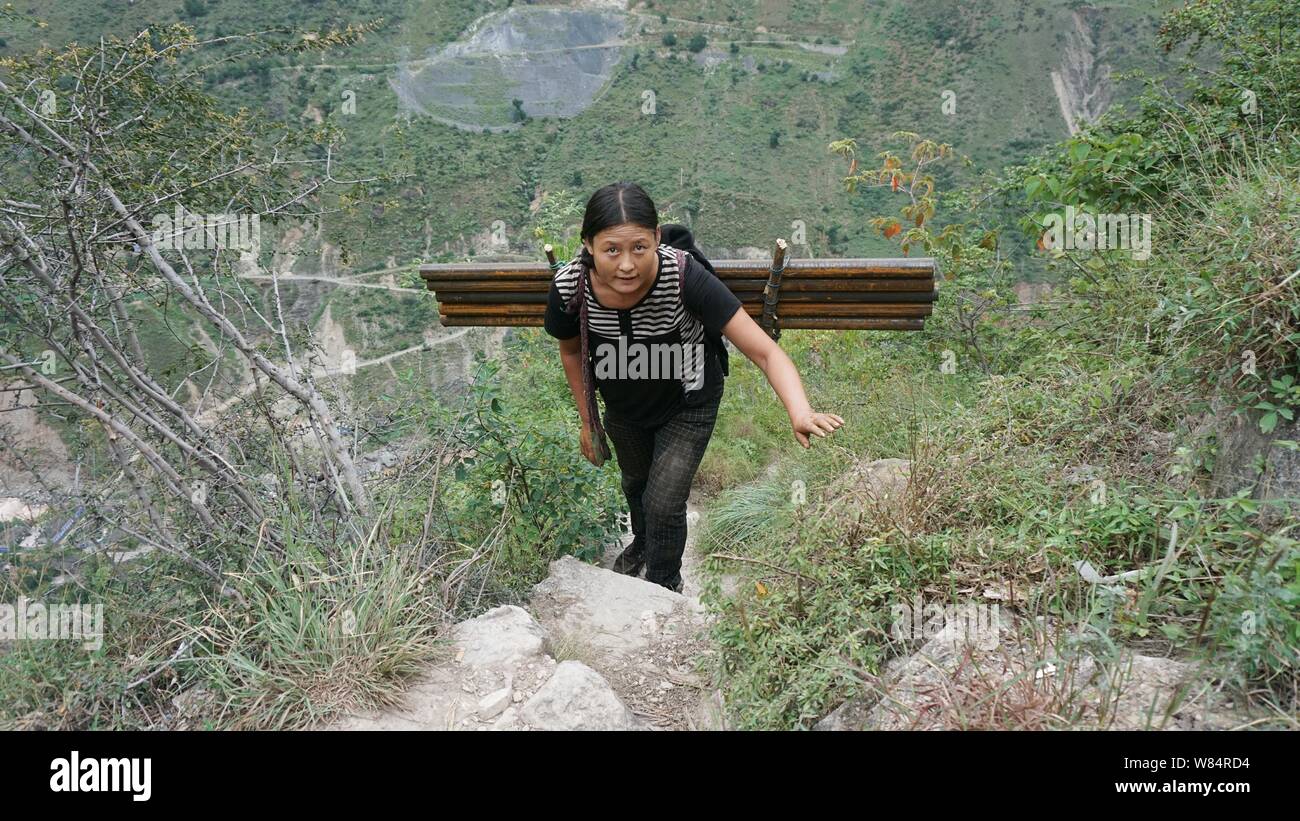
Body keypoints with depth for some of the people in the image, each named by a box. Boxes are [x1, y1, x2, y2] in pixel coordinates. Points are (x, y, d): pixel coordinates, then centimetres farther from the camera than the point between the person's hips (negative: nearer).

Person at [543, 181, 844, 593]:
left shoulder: (684, 277, -40)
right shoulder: (569, 286, -31)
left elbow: (765, 351, -42)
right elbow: (571, 350, -7)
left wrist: (800, 414, -59)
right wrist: (588, 421, 1)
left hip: (687, 406, -3)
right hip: (622, 405, 4)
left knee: (664, 504, 1)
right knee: (634, 481, 29)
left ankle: (665, 585, 35)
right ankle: (642, 541, 64)